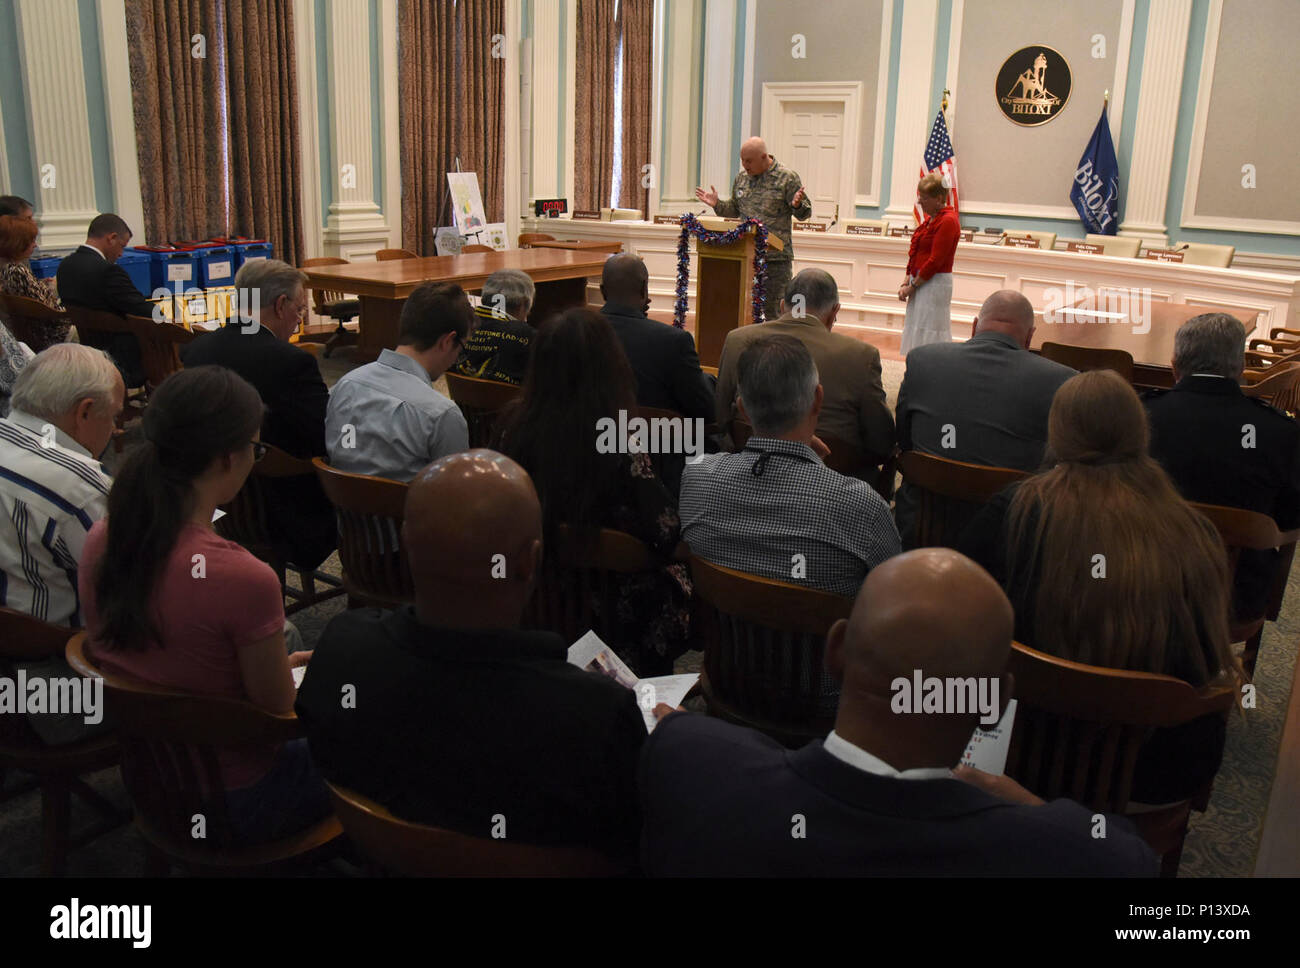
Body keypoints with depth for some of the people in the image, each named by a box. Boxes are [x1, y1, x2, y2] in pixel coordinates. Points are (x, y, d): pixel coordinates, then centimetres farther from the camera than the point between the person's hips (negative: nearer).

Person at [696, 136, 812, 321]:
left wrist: (797, 205, -23)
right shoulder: (741, 177, 11)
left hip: (775, 257, -5)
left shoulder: (787, 178, -4)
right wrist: (717, 204, 6)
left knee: (773, 309, -3)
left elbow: (805, 214, -2)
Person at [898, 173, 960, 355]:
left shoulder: (948, 221, -14)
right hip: (920, 283, 10)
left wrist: (912, 286, -13)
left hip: (935, 284, -10)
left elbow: (935, 261, -18)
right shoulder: (930, 219, 14)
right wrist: (906, 283, 6)